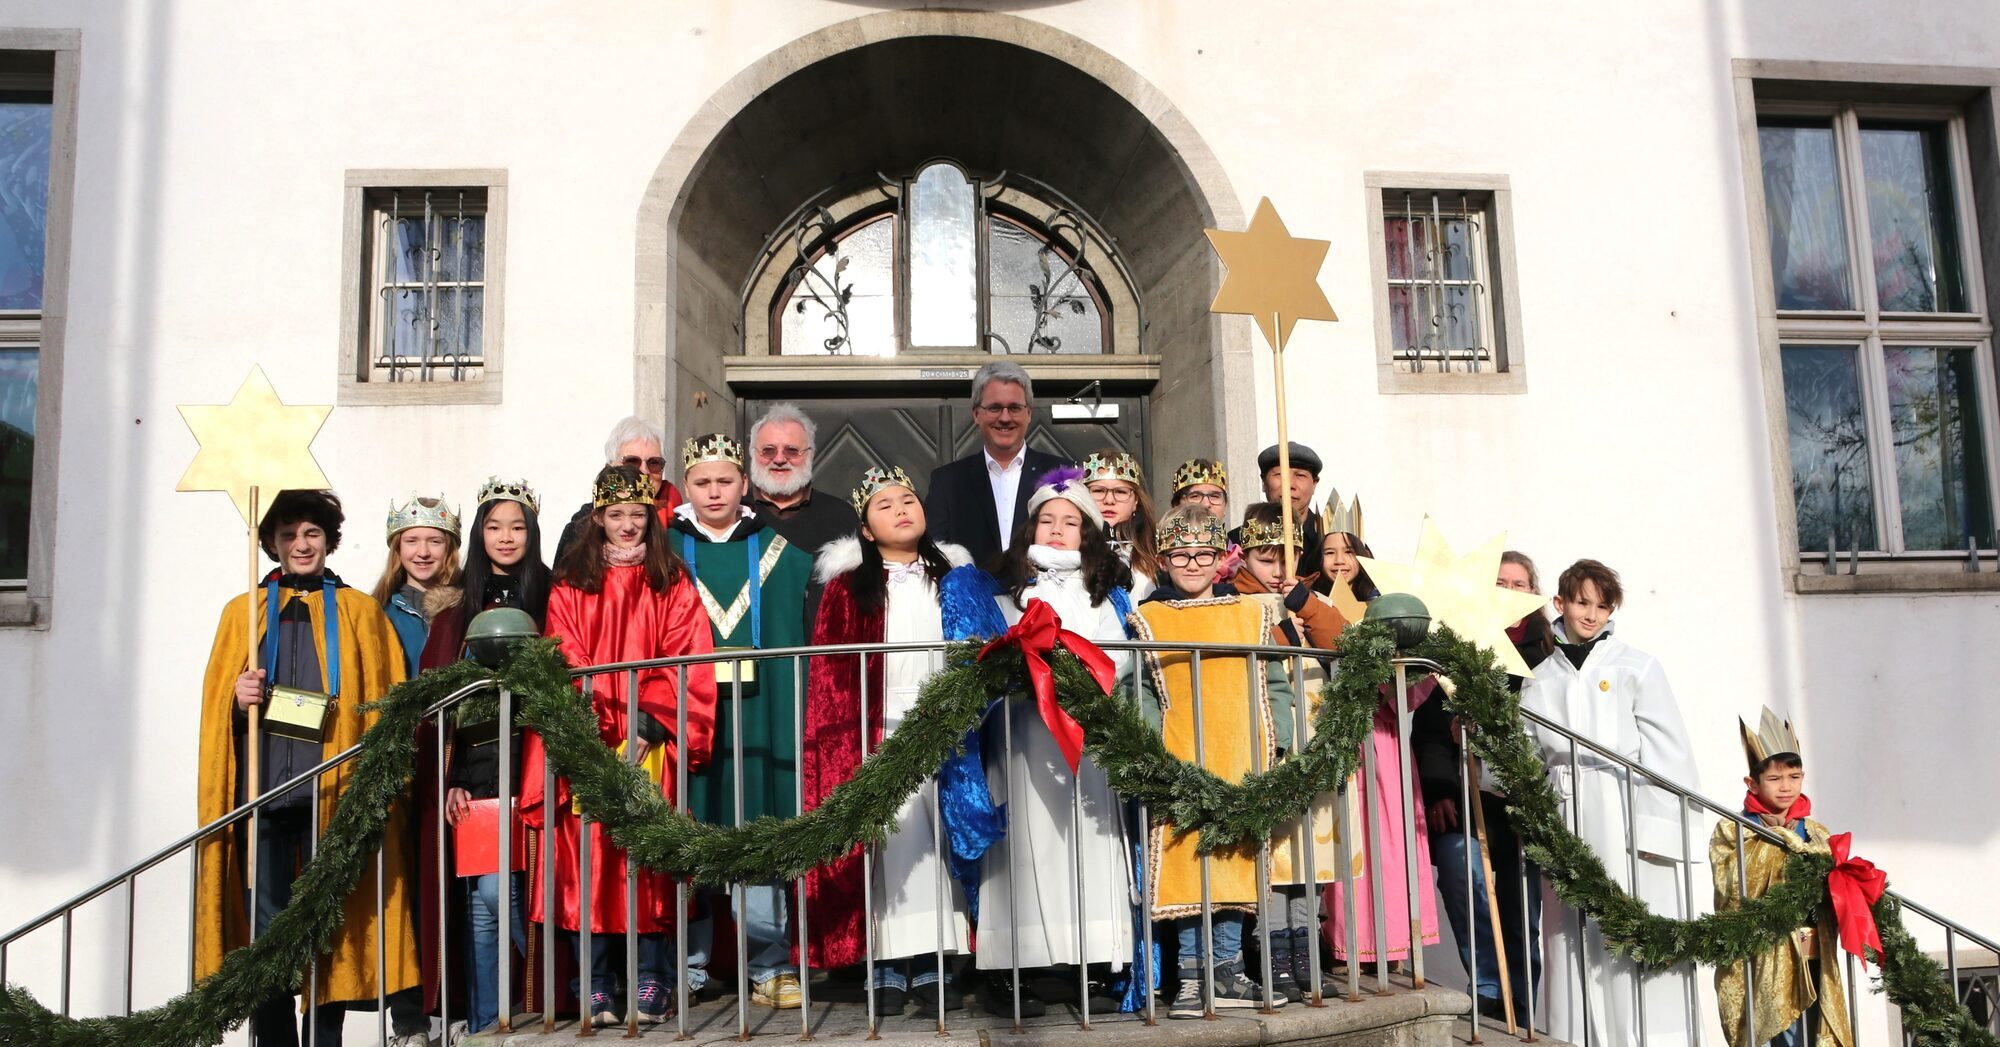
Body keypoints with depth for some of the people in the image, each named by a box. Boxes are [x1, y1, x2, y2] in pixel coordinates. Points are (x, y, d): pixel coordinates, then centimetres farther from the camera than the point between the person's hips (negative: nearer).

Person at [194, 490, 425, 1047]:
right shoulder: (243, 612, 16)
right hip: (261, 787, 2)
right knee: (265, 926, 0)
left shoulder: (362, 614, 11)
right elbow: (215, 708, 16)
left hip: (334, 792, -1)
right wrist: (237, 700, -7)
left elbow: (388, 705, 7)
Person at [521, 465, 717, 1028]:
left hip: (651, 741, 0)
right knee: (588, 859, -3)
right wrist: (605, 727, -10)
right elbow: (566, 663, 3)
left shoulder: (672, 584, 10)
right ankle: (597, 987, 5)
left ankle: (652, 984, 4)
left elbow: (686, 662, 1)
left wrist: (649, 724, -11)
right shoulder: (571, 585, 11)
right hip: (588, 742, 1)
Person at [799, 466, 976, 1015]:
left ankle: (933, 964, 8)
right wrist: (846, 739, -9)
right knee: (894, 843, -3)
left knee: (941, 841, 2)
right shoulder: (848, 585, 5)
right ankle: (889, 967, 4)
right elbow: (830, 670, 0)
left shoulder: (952, 578, 12)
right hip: (878, 734, -2)